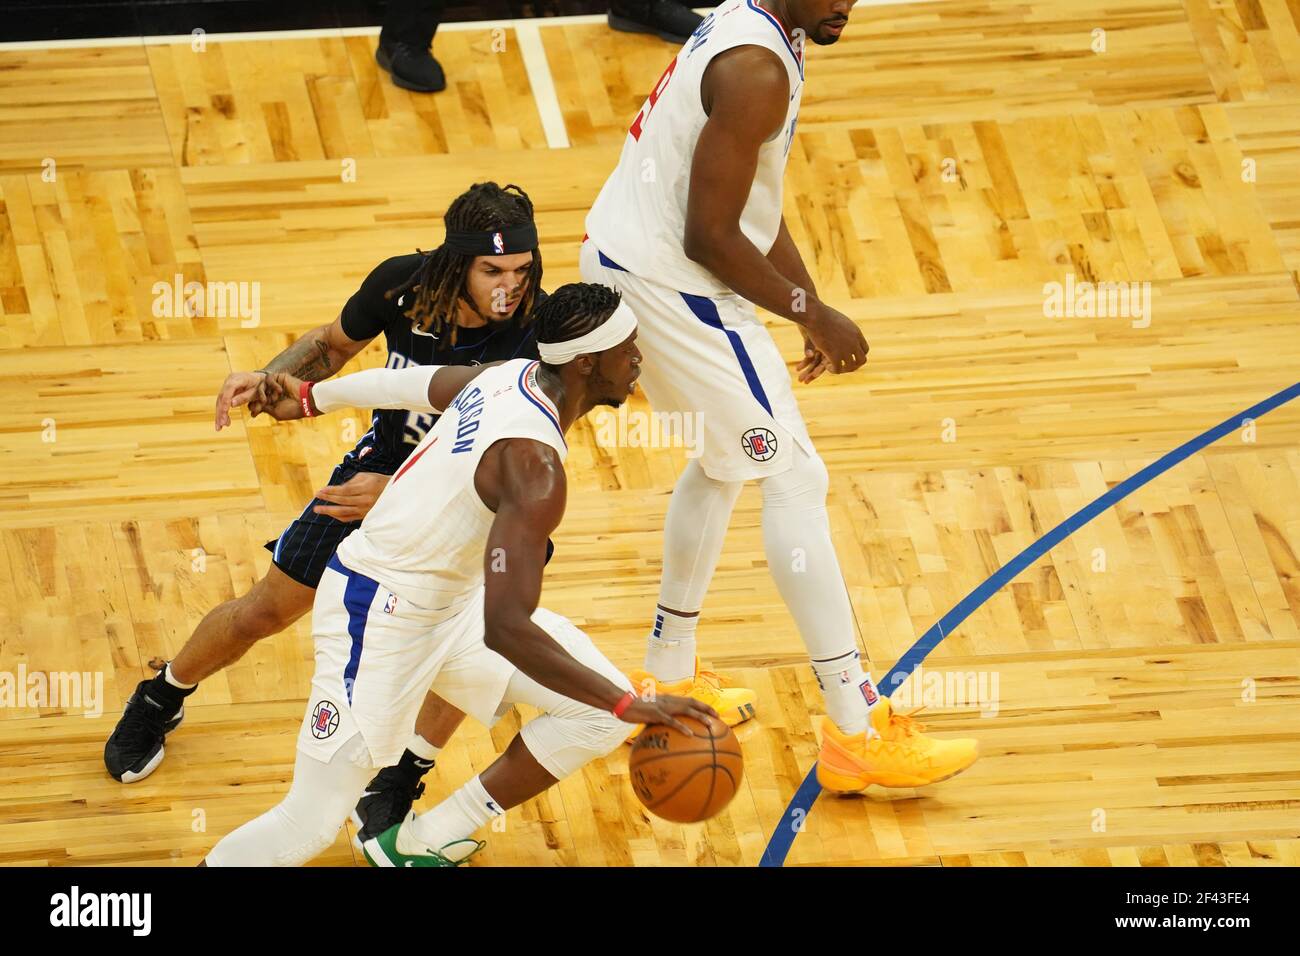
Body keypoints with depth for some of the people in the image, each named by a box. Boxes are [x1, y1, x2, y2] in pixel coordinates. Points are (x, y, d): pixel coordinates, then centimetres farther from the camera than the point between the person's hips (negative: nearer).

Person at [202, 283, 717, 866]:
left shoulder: (514, 377, -3)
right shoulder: (535, 466, -31)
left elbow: (407, 382, 16)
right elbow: (506, 629, -37)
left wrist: (314, 398, 35)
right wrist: (631, 707, -37)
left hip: (452, 602, 10)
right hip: (380, 617, -10)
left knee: (598, 712, 2)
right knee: (311, 824, -8)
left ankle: (422, 844, 13)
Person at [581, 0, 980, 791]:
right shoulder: (758, 72, -23)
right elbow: (710, 235, -24)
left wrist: (813, 311, 12)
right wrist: (807, 311, -13)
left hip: (618, 257, 10)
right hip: (670, 279, -10)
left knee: (727, 456, 27)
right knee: (794, 479, -7)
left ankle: (668, 679, 38)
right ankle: (858, 733, -8)